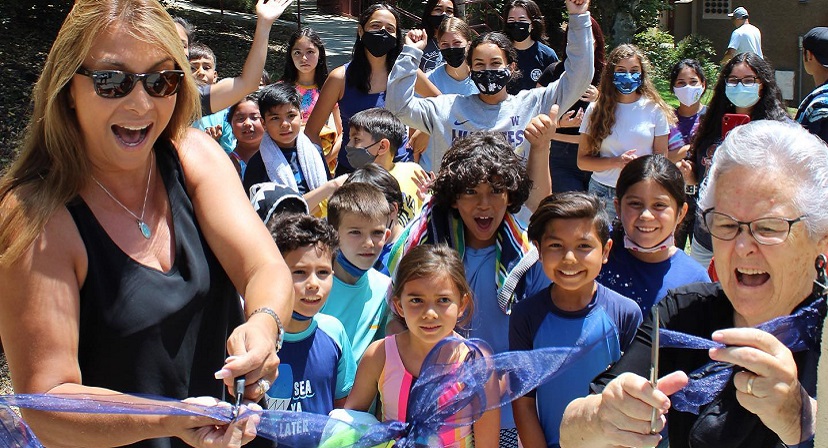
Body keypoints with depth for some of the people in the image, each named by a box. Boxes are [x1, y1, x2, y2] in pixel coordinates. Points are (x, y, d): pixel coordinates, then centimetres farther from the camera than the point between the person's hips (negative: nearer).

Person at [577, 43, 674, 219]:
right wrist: (616, 162, -13)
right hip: (603, 193, 0)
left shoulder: (654, 109, 4)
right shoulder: (596, 110, 3)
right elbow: (582, 161, 0)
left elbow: (662, 158, 8)